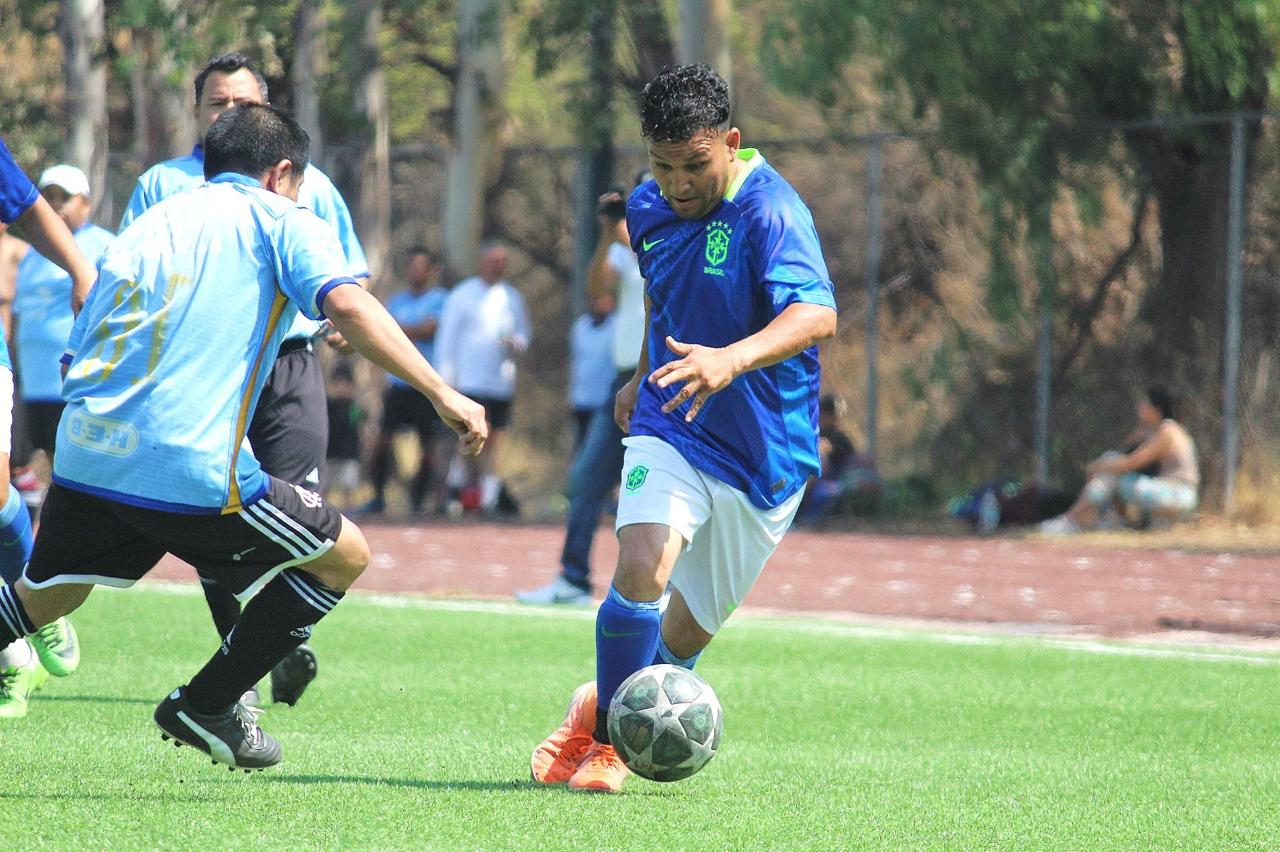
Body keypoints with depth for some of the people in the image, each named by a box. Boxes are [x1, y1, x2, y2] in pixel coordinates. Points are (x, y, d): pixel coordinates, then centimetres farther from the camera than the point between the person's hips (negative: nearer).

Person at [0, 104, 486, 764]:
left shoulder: (145, 225, 24)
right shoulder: (276, 218, 7)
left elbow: (74, 358, 24)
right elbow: (346, 306, -11)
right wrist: (441, 393, -13)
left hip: (81, 460, 7)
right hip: (189, 473, -6)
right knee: (345, 555, 10)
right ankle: (205, 706, 14)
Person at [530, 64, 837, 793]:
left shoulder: (770, 213, -20)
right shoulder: (649, 210, 0)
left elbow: (818, 315, -37)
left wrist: (734, 360, -52)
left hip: (763, 451, -3)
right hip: (669, 431, 3)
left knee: (687, 633, 7)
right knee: (641, 568, -24)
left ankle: (613, 702, 38)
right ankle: (603, 734, -6)